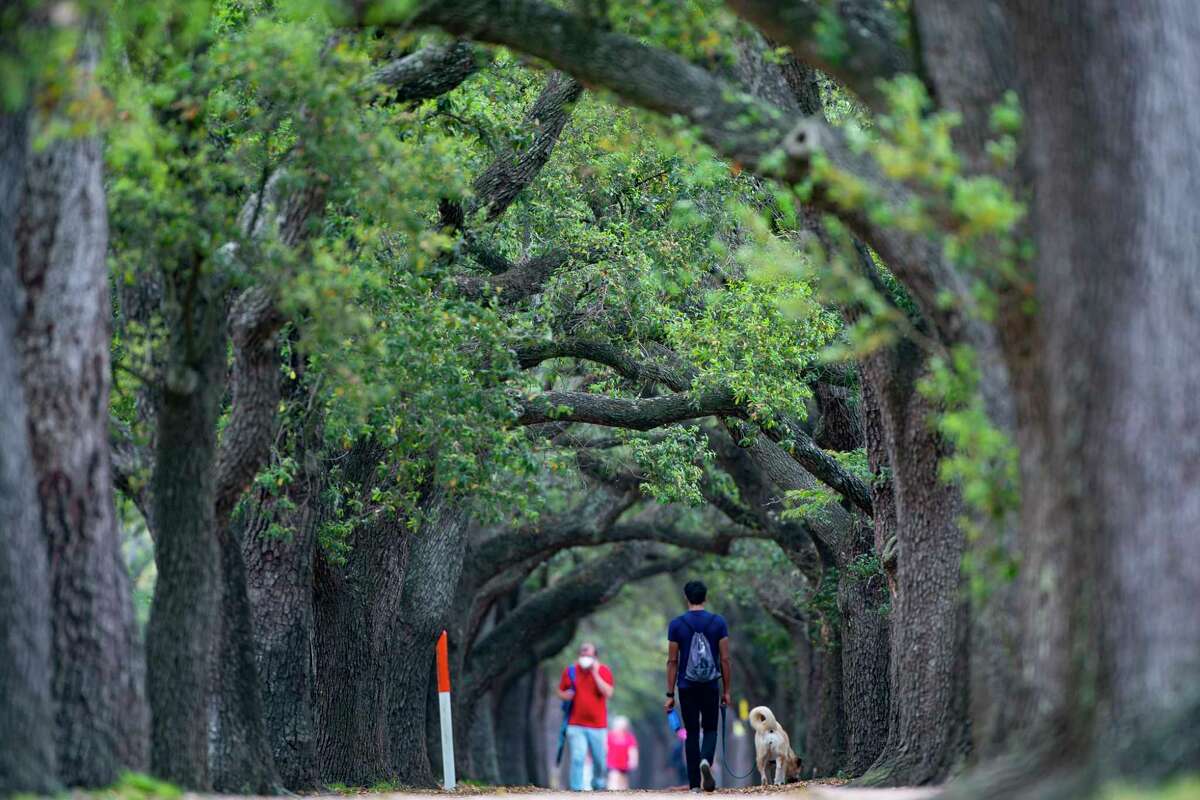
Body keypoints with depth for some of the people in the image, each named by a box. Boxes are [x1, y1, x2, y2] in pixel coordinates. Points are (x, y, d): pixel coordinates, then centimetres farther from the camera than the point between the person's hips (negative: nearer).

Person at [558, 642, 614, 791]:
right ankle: (576, 790, -9)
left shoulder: (603, 671, 0)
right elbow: (561, 691, 15)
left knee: (600, 760, 7)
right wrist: (566, 695, -9)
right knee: (577, 758, -12)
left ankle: (598, 787, 29)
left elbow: (608, 693, -14)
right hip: (576, 725, 0)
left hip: (598, 725, 0)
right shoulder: (570, 671, 4)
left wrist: (595, 673, -16)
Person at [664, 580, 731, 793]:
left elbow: (672, 661, -3)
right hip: (711, 687, 0)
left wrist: (670, 694, 1)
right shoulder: (718, 622, -2)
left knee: (692, 733, 8)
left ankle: (695, 783, 7)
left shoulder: (677, 624, -2)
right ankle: (706, 761, -17)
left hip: (687, 687, 0)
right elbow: (725, 659, -3)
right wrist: (726, 690, 5)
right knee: (710, 729, 13)